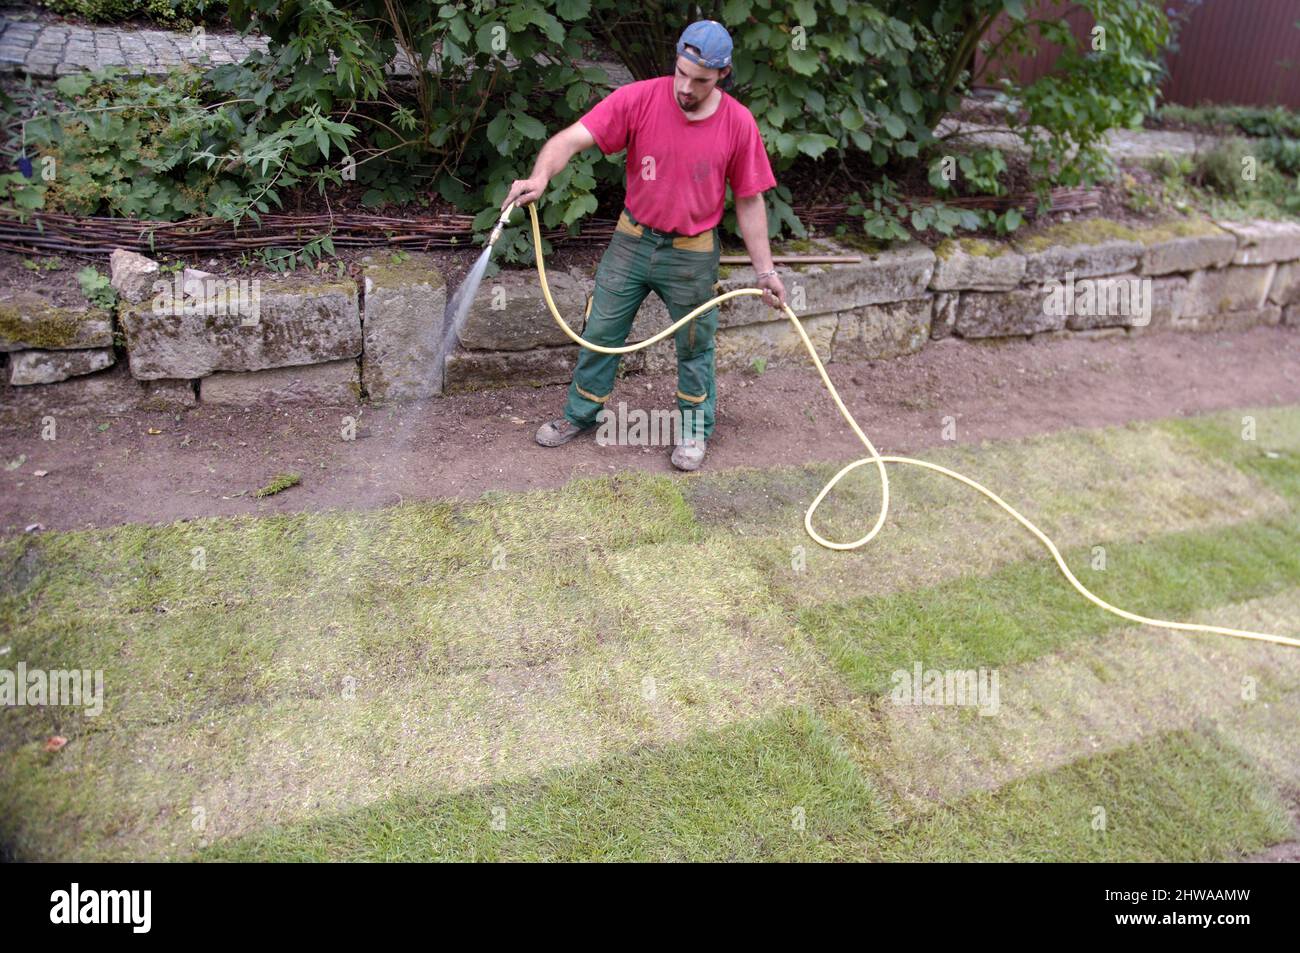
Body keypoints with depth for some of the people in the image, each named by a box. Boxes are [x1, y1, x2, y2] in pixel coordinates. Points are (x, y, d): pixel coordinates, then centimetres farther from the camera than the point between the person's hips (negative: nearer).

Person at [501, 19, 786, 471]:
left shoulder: (738, 123, -12)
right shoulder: (638, 99, -15)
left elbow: (749, 201, -3)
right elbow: (571, 139, -22)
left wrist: (765, 270, -4)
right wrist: (539, 177, -41)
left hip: (692, 255, -1)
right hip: (631, 241, 1)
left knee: (694, 346, 11)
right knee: (600, 332, 11)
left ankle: (695, 428, 31)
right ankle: (581, 413, 32)